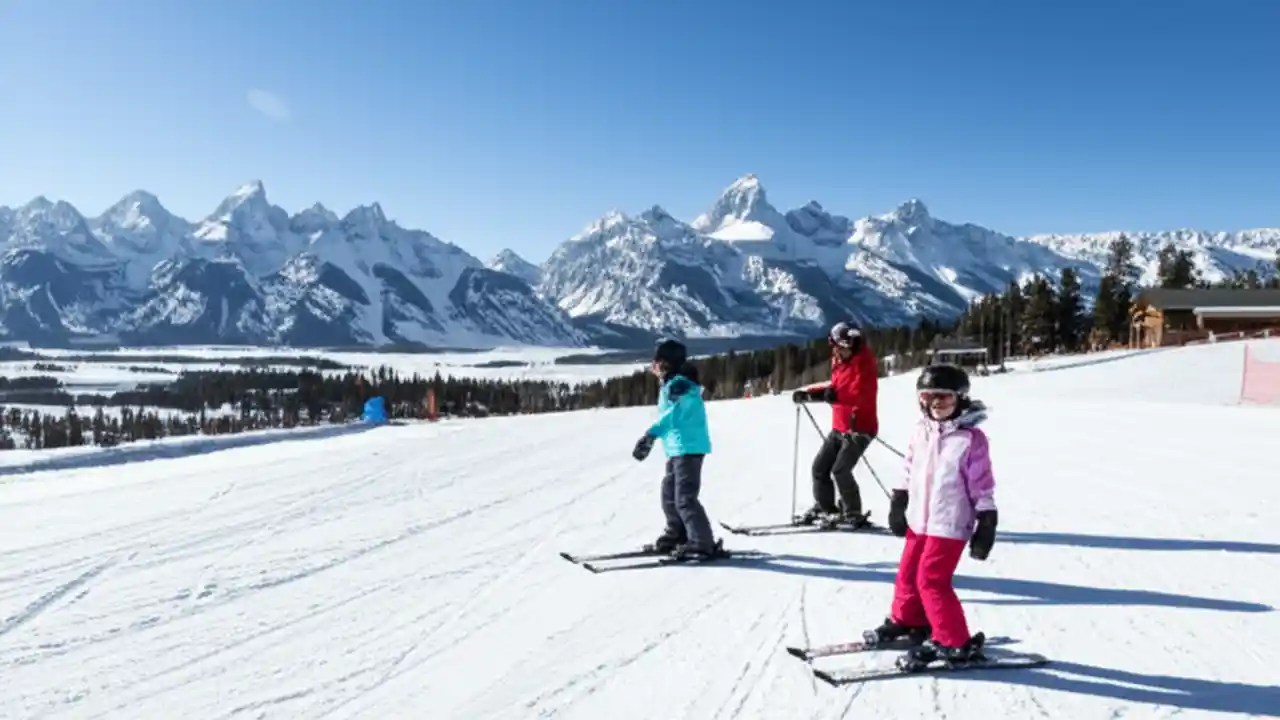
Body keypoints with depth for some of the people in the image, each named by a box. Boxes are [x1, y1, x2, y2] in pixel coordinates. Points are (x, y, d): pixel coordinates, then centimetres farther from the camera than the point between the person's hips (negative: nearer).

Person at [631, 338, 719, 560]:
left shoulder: (679, 384, -16)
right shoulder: (670, 385, 16)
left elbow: (672, 414, -30)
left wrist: (651, 435, -37)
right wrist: (650, 440, 31)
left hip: (688, 448, -11)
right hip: (677, 449, 11)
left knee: (684, 498, -10)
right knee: (669, 495, 19)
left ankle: (702, 544, -5)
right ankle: (677, 535, 34)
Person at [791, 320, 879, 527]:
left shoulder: (864, 365, -16)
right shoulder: (841, 363, 10)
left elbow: (863, 394, -29)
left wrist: (835, 395, -39)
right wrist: (807, 392, 14)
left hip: (860, 428, -8)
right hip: (839, 428, 9)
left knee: (840, 470, -15)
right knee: (820, 466, 8)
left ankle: (853, 514, 1)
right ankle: (824, 508, 22)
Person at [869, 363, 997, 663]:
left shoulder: (971, 438, -14)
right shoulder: (922, 432, 4)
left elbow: (982, 486, -12)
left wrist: (986, 525, -12)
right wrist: (898, 505, 18)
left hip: (949, 523, -7)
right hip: (919, 519, 7)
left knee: (931, 579, -8)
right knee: (908, 572, 18)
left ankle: (955, 642, 6)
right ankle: (907, 619, 42)